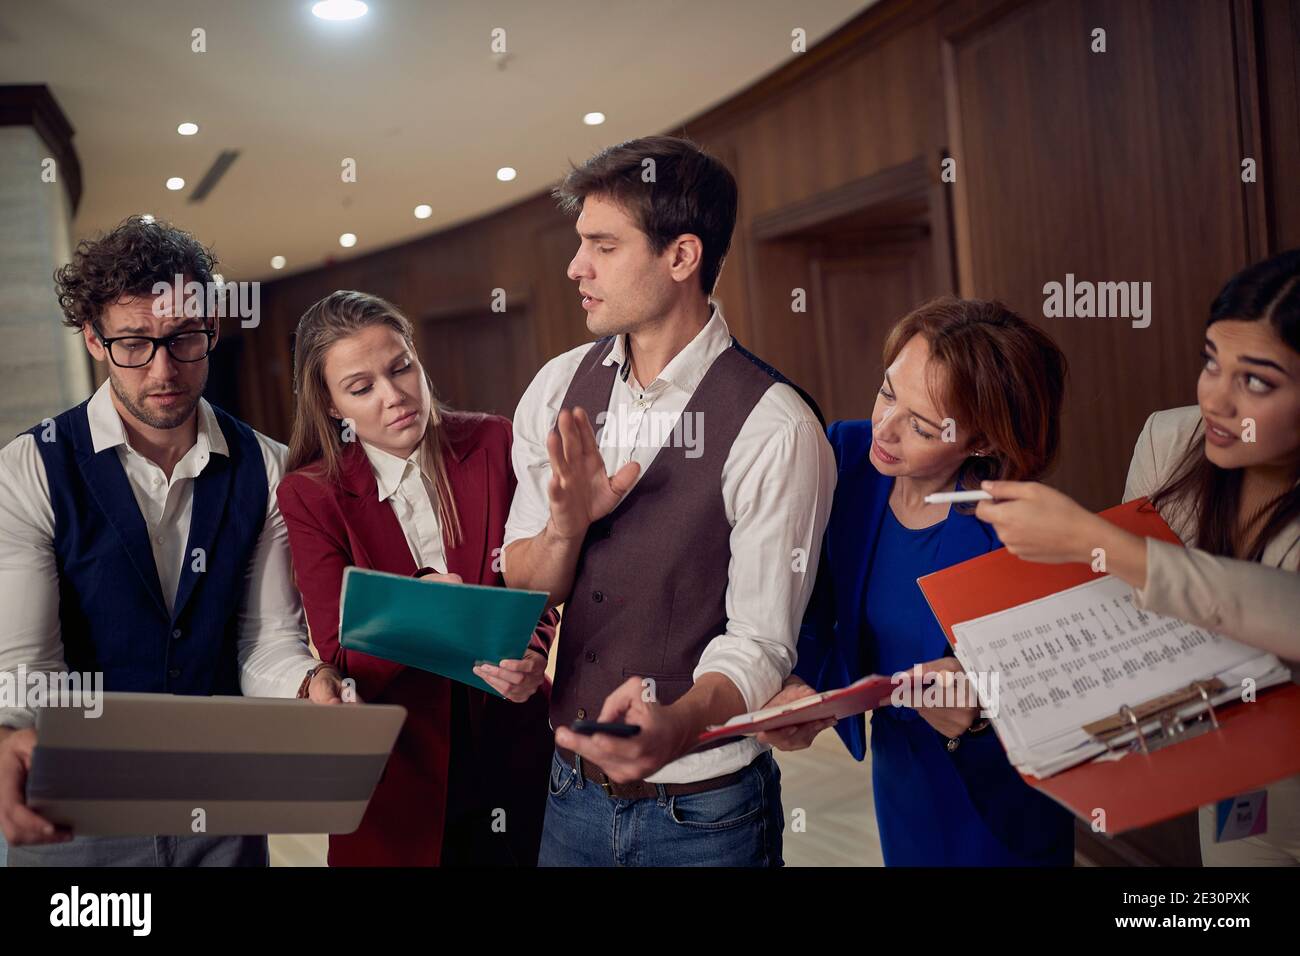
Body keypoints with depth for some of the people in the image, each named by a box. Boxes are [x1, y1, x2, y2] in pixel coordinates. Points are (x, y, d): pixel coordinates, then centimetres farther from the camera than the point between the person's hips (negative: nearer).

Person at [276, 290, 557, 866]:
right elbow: (340, 657, -11)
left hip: (517, 749, 1)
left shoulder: (493, 445, -5)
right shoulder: (311, 495, -7)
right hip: (400, 769, -1)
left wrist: (530, 656, -26)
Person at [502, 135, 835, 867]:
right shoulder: (559, 389, -2)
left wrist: (670, 730, -37)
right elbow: (521, 588, 1)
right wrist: (566, 524, -20)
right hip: (572, 785, 5)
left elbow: (760, 646, -19)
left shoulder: (773, 428, -19)